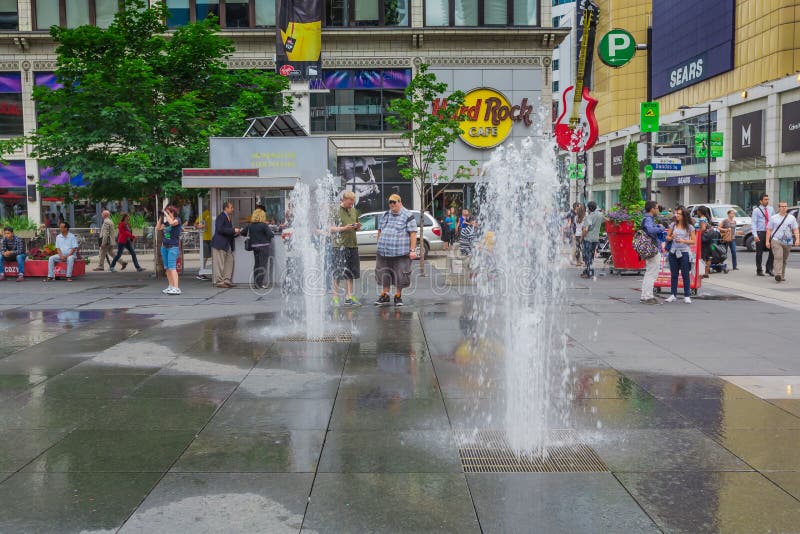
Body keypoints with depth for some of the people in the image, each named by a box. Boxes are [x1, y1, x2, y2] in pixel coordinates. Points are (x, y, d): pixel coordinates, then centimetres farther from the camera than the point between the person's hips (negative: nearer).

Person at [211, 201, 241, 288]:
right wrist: (233, 230, -20)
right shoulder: (221, 217, -11)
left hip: (227, 245, 9)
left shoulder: (229, 218, 17)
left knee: (229, 261, 7)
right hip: (220, 244, -9)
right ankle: (219, 282, 2)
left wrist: (236, 232, 6)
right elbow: (220, 229, -23)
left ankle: (226, 280, 12)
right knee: (219, 263, -3)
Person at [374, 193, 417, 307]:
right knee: (384, 273, 10)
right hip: (383, 252, 5)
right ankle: (384, 295, 23)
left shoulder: (408, 216, -4)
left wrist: (413, 250, -13)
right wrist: (379, 245, 17)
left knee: (400, 274, 1)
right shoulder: (384, 216, 14)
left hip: (400, 252, -5)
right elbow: (380, 231, 22)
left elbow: (413, 234, -8)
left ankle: (398, 296, 16)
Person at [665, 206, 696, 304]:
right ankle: (673, 295, 14)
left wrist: (683, 241, -14)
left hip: (684, 252, -3)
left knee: (685, 274, 0)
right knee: (674, 274, 8)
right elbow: (667, 237, 12)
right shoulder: (673, 225, 6)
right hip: (673, 252, 3)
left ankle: (687, 296, 6)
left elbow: (693, 241, 0)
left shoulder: (690, 227, 0)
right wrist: (671, 238, -10)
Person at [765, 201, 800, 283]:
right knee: (778, 258, -19)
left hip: (788, 243, 3)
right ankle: (778, 275, -30)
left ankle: (782, 276, 22)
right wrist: (767, 241, -3)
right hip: (776, 241, -3)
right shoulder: (773, 218, 5)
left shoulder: (791, 218, 9)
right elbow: (769, 230, 4)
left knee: (784, 260, 10)